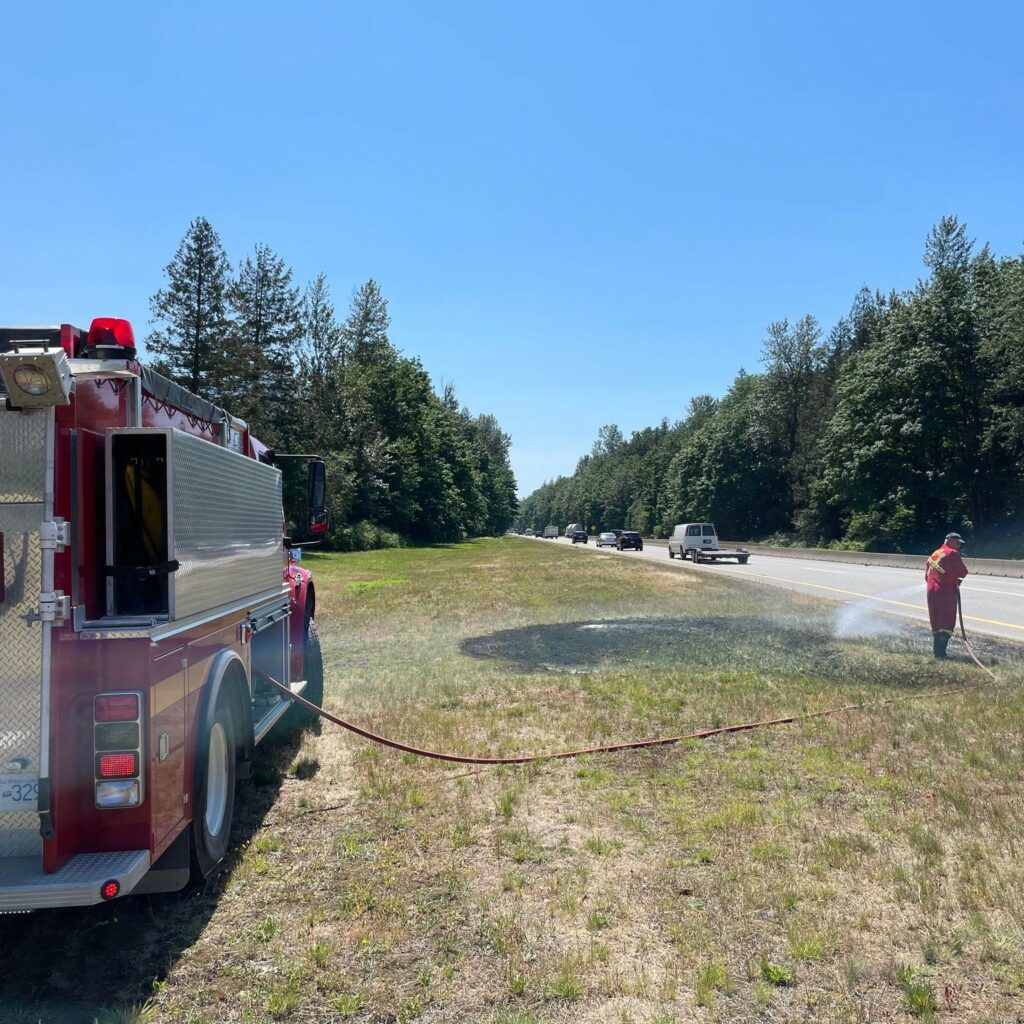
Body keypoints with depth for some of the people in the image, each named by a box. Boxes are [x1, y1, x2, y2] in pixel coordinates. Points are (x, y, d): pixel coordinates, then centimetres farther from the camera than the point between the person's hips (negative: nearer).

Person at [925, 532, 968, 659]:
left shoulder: (933, 555, 18)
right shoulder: (952, 553, -5)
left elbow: (927, 575, 19)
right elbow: (963, 572, -4)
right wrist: (955, 578, 16)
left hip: (931, 591, 7)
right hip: (946, 592, -7)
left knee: (936, 623, 13)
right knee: (947, 623, -6)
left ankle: (936, 650, 17)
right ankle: (940, 651, -13)